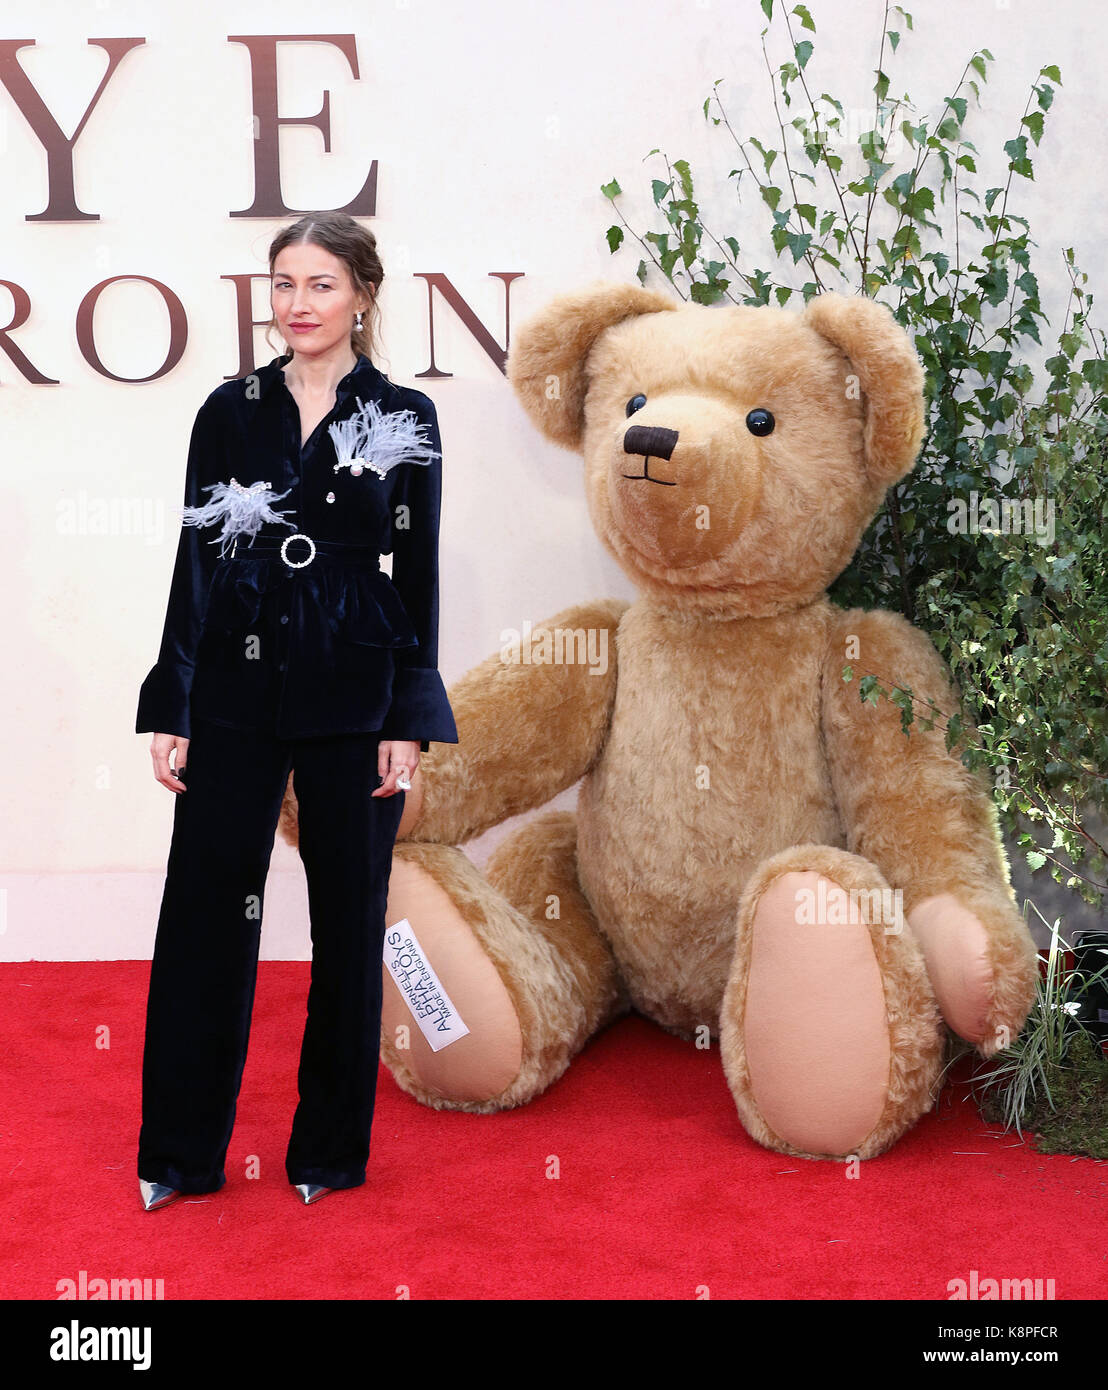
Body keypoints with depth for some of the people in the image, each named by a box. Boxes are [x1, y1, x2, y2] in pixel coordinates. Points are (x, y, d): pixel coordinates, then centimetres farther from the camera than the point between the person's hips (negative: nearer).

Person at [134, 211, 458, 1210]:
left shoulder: (406, 417, 2)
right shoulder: (232, 409, 7)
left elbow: (418, 574, 1)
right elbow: (196, 559, 6)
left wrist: (410, 719, -6)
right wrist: (171, 706, 1)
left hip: (352, 695, -1)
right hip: (236, 690, 2)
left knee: (348, 915, 7)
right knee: (207, 907, 3)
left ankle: (331, 1147, 22)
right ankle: (181, 1152, 18)